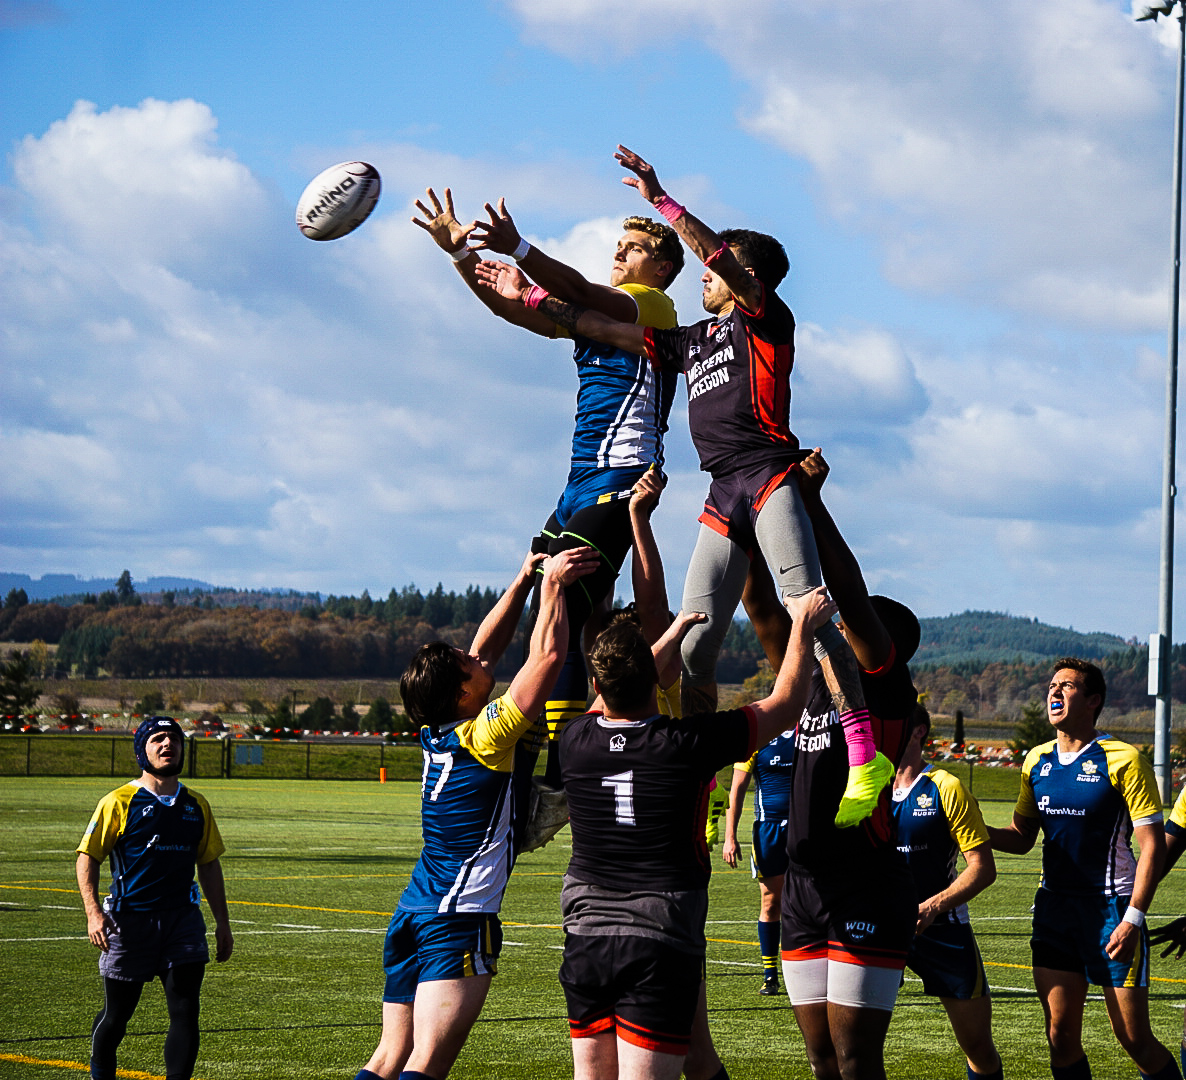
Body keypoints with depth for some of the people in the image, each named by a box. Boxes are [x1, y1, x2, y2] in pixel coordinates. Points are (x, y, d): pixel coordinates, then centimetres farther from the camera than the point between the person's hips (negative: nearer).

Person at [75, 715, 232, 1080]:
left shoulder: (196, 805, 11)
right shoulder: (119, 803, -3)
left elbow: (209, 864, 19)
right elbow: (87, 857, -4)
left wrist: (222, 923, 17)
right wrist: (93, 912, -17)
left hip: (183, 918, 3)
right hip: (129, 920, -3)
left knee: (186, 1012, -7)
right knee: (117, 1012, 7)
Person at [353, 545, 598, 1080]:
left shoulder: (434, 735, 9)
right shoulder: (487, 736, -12)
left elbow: (487, 646, 20)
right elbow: (547, 655, -11)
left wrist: (524, 581, 19)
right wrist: (552, 583, -1)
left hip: (410, 915, 8)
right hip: (459, 920, -8)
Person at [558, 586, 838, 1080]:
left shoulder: (575, 740, -2)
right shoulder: (689, 743, -12)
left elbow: (614, 699, 24)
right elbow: (784, 702, 3)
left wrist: (673, 634, 32)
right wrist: (803, 623, 16)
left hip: (585, 938, 4)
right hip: (661, 943, -4)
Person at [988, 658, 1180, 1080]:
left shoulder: (1123, 760, -8)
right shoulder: (1036, 760, 9)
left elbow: (1153, 844, -10)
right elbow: (1022, 837, 17)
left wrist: (1133, 918, -17)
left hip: (1111, 908, -5)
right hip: (1054, 907, 5)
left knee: (1135, 1040, -4)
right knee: (1061, 1037, 3)